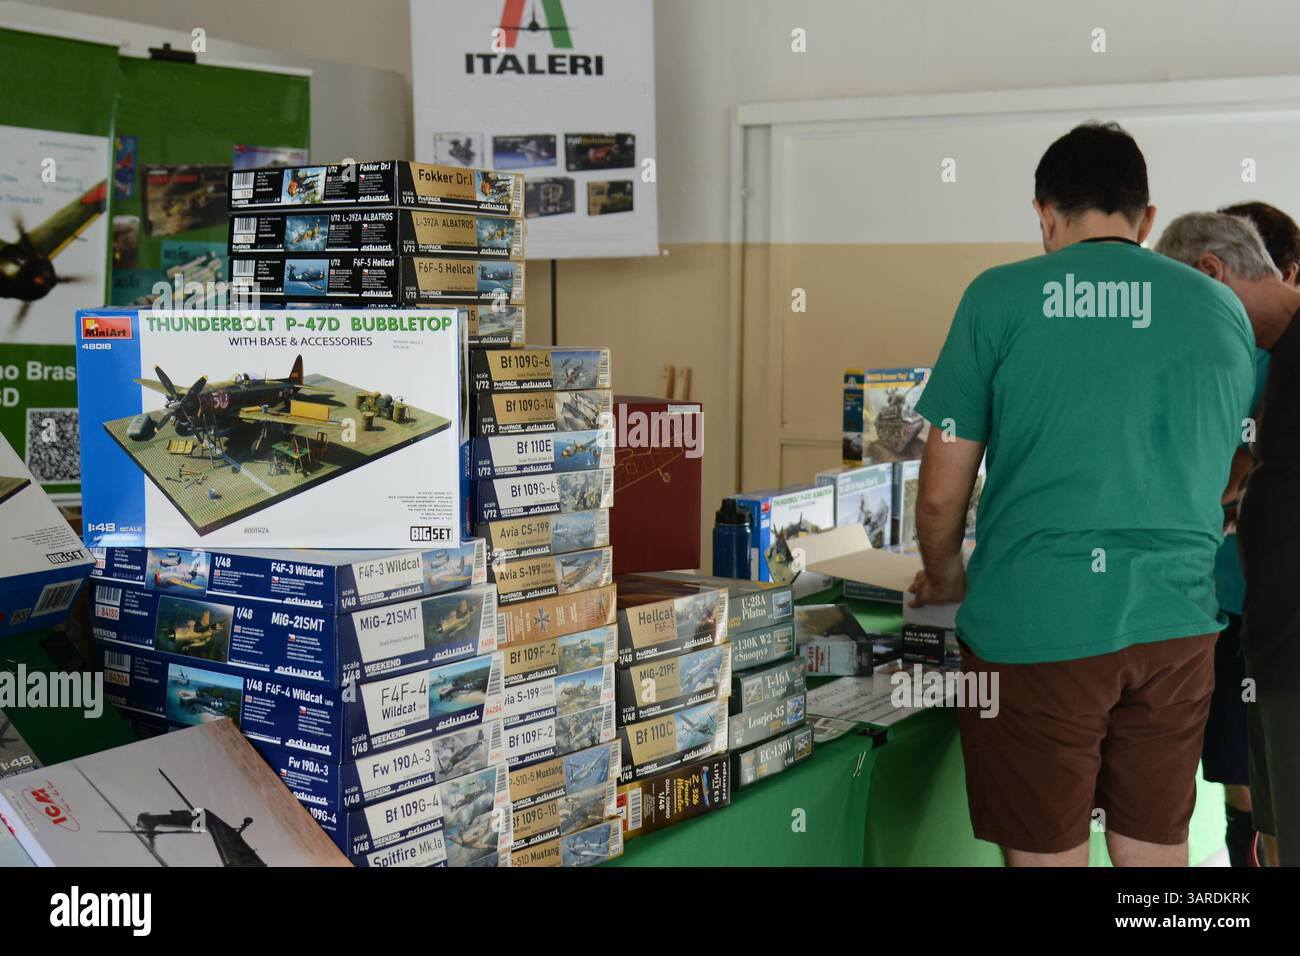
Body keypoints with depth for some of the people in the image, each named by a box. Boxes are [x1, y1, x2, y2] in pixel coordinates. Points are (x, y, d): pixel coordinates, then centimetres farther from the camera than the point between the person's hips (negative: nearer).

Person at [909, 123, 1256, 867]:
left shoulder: (1001, 297, -3)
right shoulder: (1224, 309, 9)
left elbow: (942, 493, -2)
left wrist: (945, 579, 17)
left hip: (1034, 625, -3)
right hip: (1174, 623, 4)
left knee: (1046, 853, 8)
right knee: (1158, 852, 15)